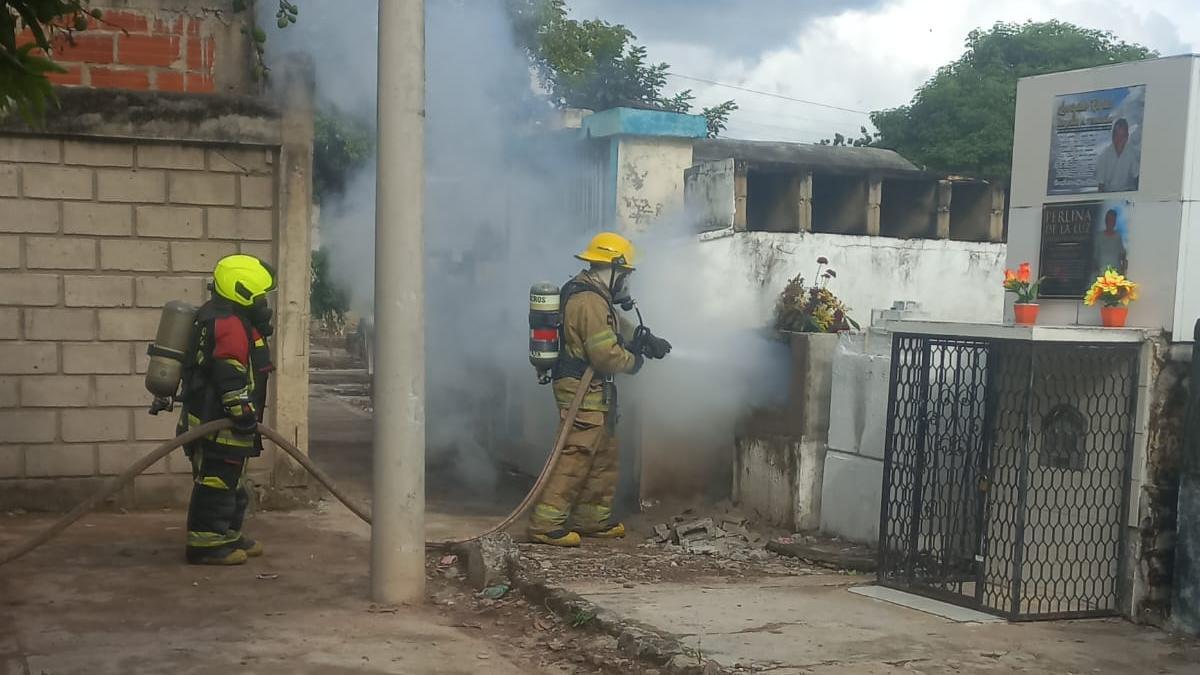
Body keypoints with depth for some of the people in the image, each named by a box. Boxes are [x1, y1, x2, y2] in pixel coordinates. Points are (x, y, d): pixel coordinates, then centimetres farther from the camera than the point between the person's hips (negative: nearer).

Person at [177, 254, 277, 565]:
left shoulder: (229, 320, 18)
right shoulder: (229, 325, -18)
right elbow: (230, 377, -25)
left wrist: (246, 416, 28)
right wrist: (244, 412, -24)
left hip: (220, 420, 11)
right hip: (217, 422, -11)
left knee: (231, 482, 19)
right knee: (216, 481, -7)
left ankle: (228, 536, 28)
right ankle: (206, 543, -3)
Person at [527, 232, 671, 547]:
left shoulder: (596, 296, 15)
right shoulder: (590, 301, -20)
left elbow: (612, 336, 23)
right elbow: (606, 355, -23)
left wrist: (646, 340, 10)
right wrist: (636, 360, -5)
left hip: (594, 392, 11)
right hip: (583, 390, -11)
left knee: (604, 456, 17)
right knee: (576, 456, -11)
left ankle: (593, 519, 26)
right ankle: (545, 524, -11)